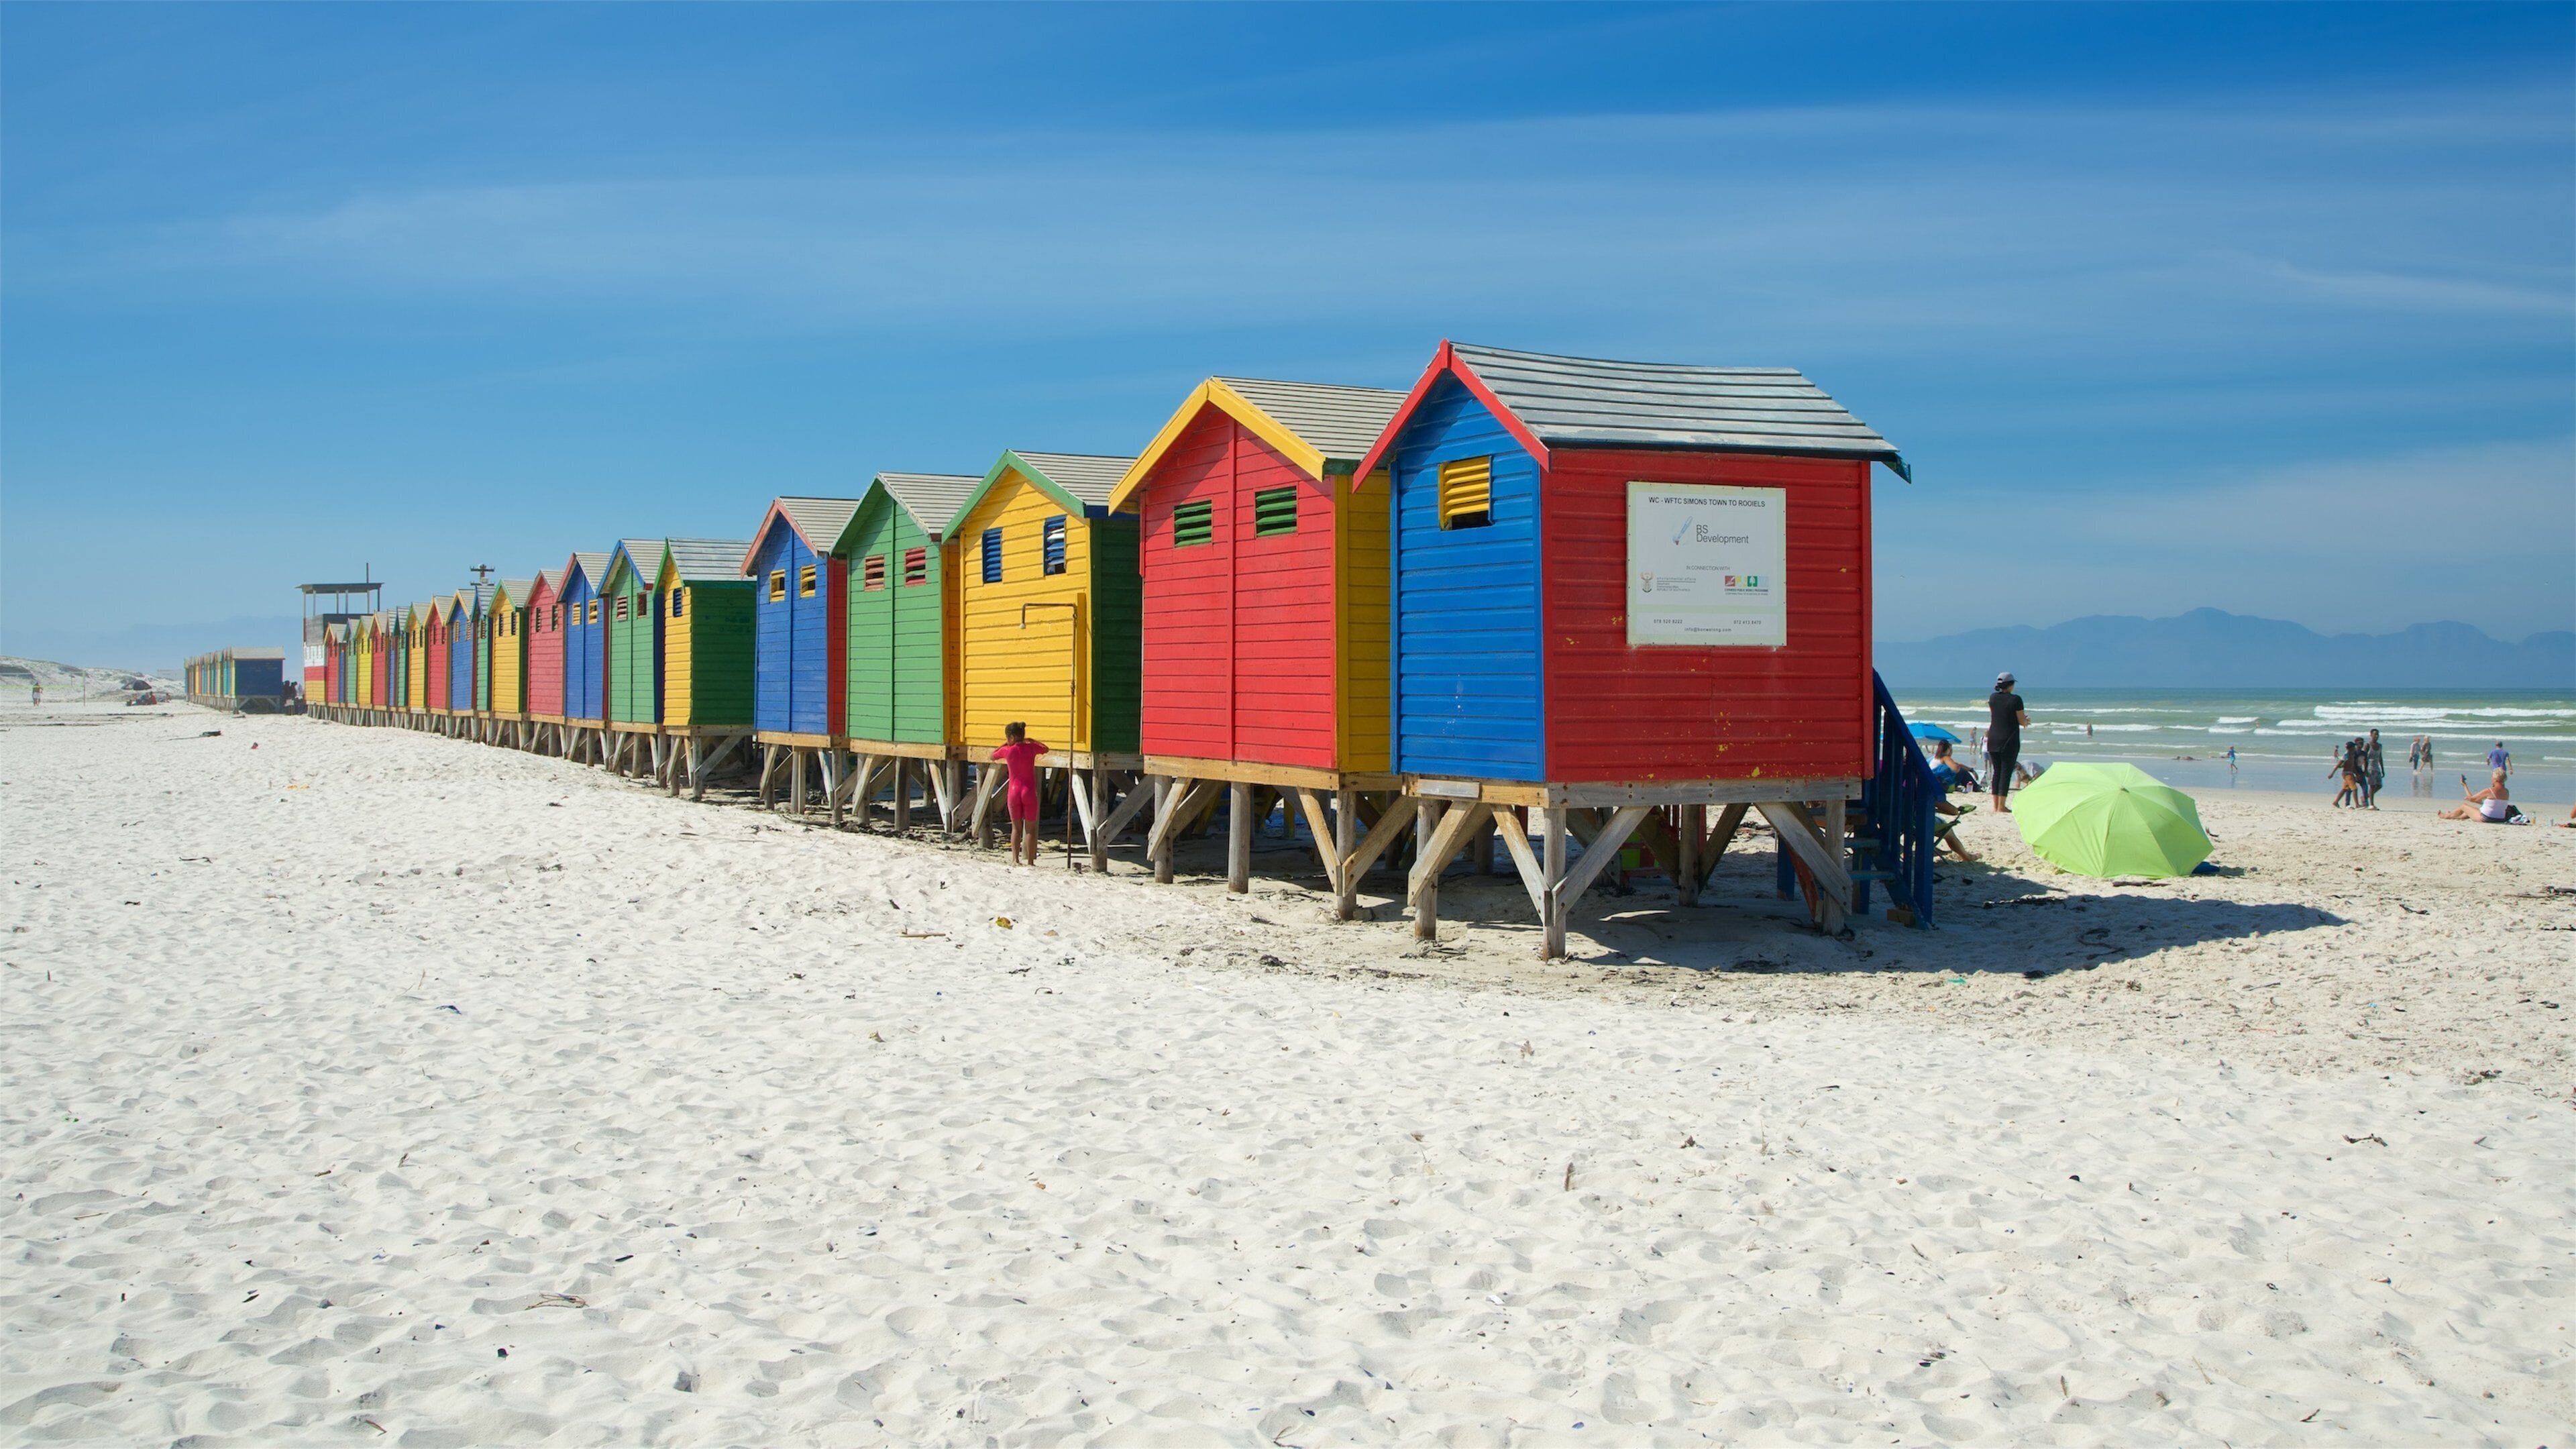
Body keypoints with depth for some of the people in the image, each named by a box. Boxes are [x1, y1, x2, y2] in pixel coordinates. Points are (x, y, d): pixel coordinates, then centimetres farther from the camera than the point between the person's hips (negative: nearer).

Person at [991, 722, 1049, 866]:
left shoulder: (1007, 750, -4)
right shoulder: (1031, 748, -2)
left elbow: (993, 756, 17)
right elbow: (1045, 748, 20)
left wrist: (1005, 744, 23)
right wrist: (1031, 741, 24)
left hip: (1013, 791, 0)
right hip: (1029, 791, 0)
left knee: (1016, 827, 12)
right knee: (1030, 828, 5)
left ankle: (1015, 859, 5)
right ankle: (1030, 861, 1)